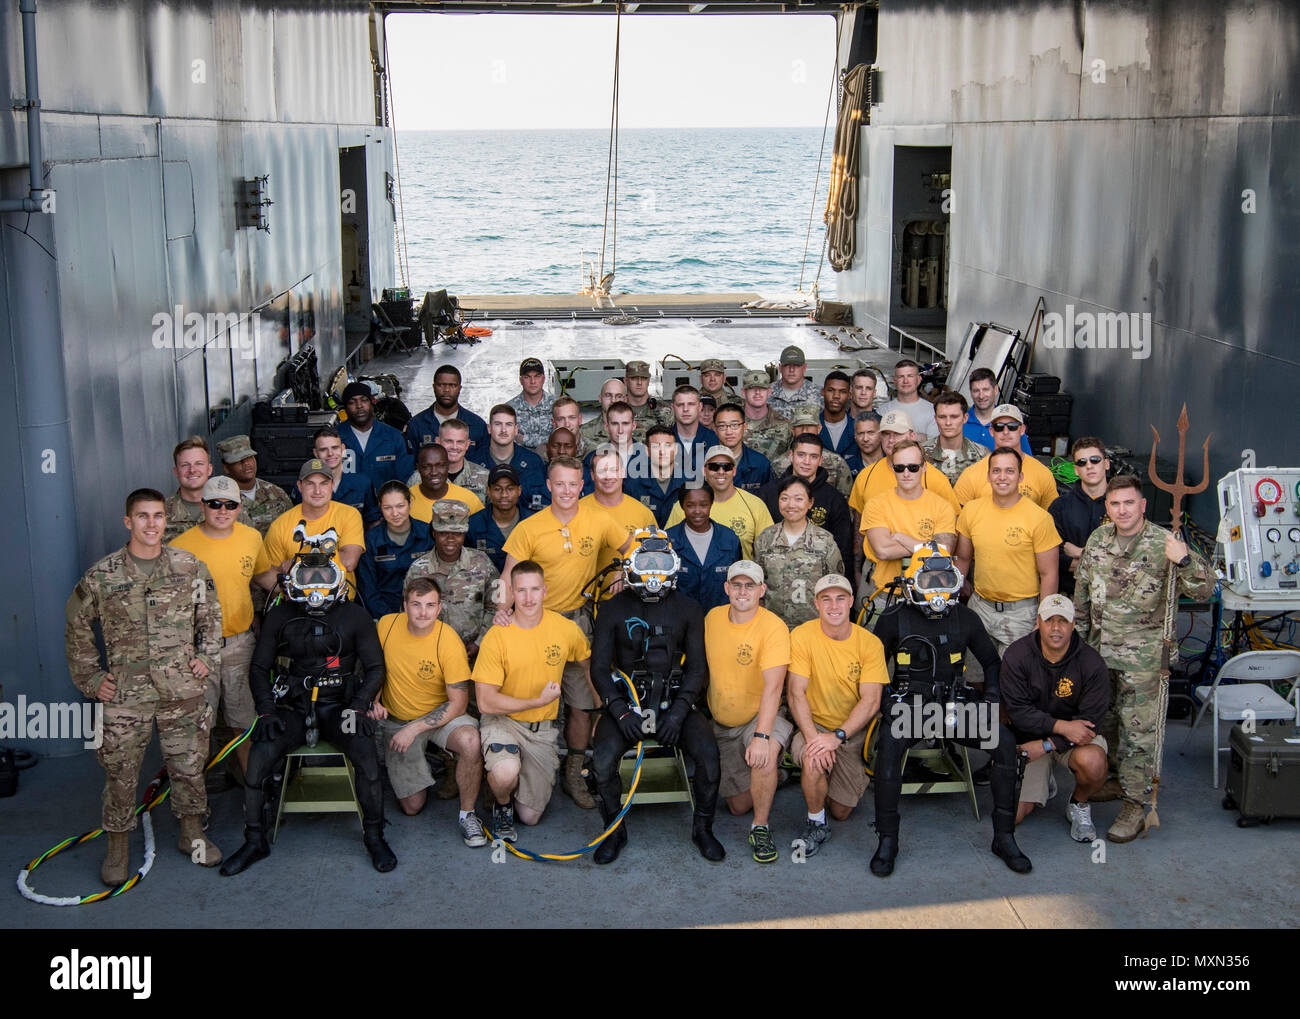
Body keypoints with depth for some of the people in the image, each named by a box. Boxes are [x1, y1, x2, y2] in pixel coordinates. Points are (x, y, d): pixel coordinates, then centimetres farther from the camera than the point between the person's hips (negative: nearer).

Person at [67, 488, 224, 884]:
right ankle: (117, 850, 21)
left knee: (189, 765, 11)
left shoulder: (190, 567, 0)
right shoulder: (101, 576, -4)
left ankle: (192, 835, 29)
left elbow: (211, 616, 13)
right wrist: (90, 678, 5)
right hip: (125, 693, -1)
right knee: (121, 772, 5)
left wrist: (207, 658, 4)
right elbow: (77, 628, 8)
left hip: (184, 690, 1)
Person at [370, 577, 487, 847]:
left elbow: (458, 703, -18)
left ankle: (467, 814, -14)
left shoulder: (449, 642, -21)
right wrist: (374, 699, -7)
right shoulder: (387, 625, -11)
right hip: (395, 720, 2)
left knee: (470, 741, -37)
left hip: (441, 715, -2)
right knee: (412, 806, -1)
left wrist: (415, 729, -23)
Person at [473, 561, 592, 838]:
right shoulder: (497, 636, -17)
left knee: (530, 816, 4)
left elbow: (589, 666, 15)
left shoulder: (565, 628, -6)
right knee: (507, 772, -36)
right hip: (503, 721, -3)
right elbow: (486, 702, -17)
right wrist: (538, 701, -18)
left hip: (542, 729, 3)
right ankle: (502, 804, 0)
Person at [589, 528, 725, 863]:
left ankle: (702, 829, 1)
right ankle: (615, 831, 1)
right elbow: (600, 668, 2)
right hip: (626, 701, 0)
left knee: (708, 754, -24)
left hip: (675, 702, 1)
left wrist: (678, 711, -10)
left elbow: (696, 666, 5)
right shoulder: (613, 610, 5)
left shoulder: (687, 610, 8)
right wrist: (620, 711, -13)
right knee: (602, 760, -26)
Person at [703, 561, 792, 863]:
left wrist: (761, 735, -38)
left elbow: (773, 686, -28)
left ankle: (761, 827, -17)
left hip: (758, 717, -4)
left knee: (765, 752, -37)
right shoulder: (712, 618, -2)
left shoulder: (773, 627, -19)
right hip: (720, 724, 4)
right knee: (739, 805, 2)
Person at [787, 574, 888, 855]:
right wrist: (812, 736, -29)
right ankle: (816, 825, -9)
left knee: (841, 811, 0)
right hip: (814, 724, -1)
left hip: (853, 732, 1)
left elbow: (871, 701, -14)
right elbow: (796, 692, -14)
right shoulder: (802, 636, -10)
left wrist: (837, 736, -28)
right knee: (814, 760, -35)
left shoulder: (870, 643, -9)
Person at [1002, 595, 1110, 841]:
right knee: (1012, 816, -9)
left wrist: (1045, 746, -24)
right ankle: (1042, 783, 27)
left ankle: (1079, 805, -1)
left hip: (1074, 737, 0)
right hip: (1029, 735, 1)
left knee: (1092, 761, -36)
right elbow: (1017, 712, -16)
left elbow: (1090, 721, -14)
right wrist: (1061, 726, -28)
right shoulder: (1016, 656, -14)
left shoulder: (1091, 663, -15)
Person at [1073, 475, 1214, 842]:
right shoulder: (1098, 539, 4)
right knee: (1105, 721, 19)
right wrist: (1078, 634, 18)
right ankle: (1120, 780, 38)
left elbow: (1204, 590, -17)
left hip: (1143, 658, -6)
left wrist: (1185, 560, -34)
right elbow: (1082, 591, 16)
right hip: (1100, 650, 6)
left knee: (1139, 731, -3)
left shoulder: (1164, 544, -13)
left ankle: (1136, 806, 7)